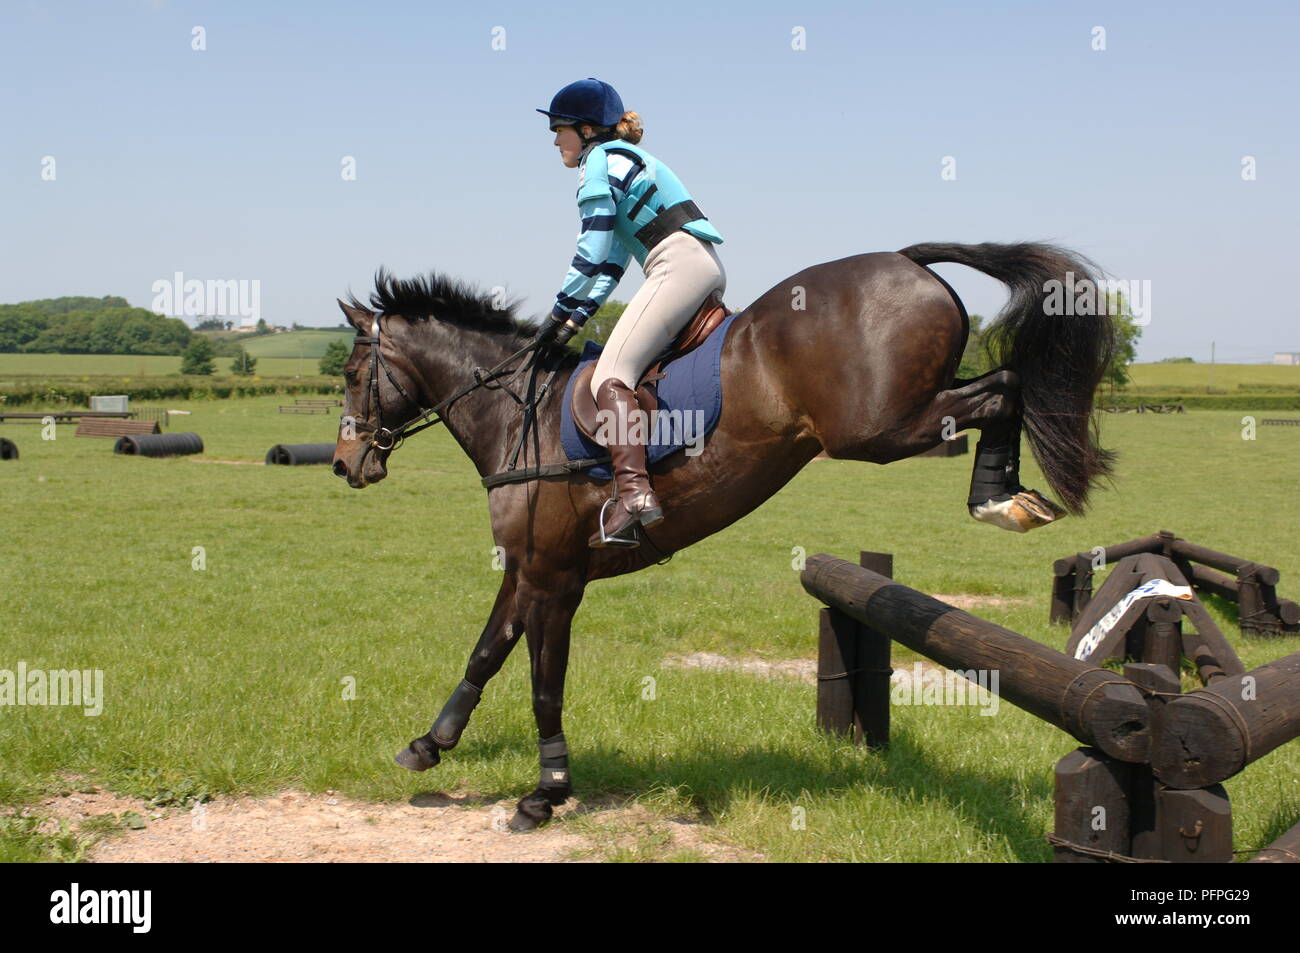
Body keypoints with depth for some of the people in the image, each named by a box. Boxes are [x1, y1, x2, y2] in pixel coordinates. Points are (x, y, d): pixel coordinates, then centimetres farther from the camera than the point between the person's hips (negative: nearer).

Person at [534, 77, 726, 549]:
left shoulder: (599, 161, 0)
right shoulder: (623, 159, 29)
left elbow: (593, 251, -10)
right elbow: (613, 259, 25)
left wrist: (561, 311, -3)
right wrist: (578, 316, 18)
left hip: (680, 265, -10)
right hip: (708, 268, 10)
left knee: (611, 374, -19)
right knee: (634, 366, 17)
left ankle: (633, 489, -35)